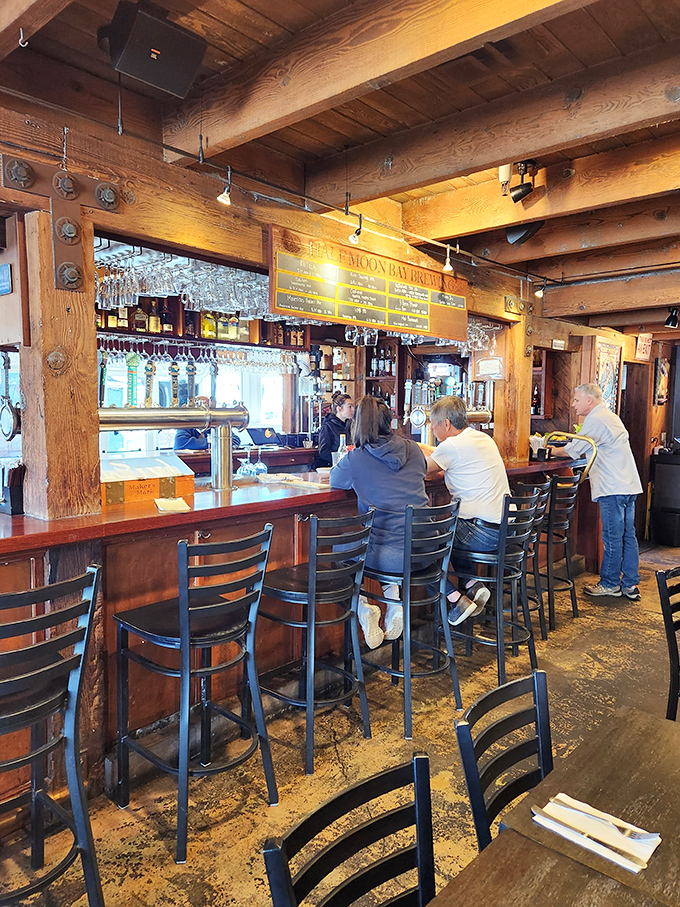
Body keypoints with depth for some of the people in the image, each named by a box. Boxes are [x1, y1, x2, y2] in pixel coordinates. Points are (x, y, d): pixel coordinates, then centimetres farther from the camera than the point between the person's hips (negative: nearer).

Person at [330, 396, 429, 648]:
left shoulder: (356, 459, -8)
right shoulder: (413, 450, 5)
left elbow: (334, 480, 13)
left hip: (390, 556, -4)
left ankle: (363, 611, 13)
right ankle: (395, 605, 27)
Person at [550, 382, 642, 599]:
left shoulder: (595, 420, -11)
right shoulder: (610, 417, 20)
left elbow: (572, 451, -8)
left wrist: (553, 451, 11)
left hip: (613, 488, -10)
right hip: (629, 486, 10)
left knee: (613, 538, -1)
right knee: (628, 536, 10)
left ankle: (610, 584, 9)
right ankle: (630, 585, 15)